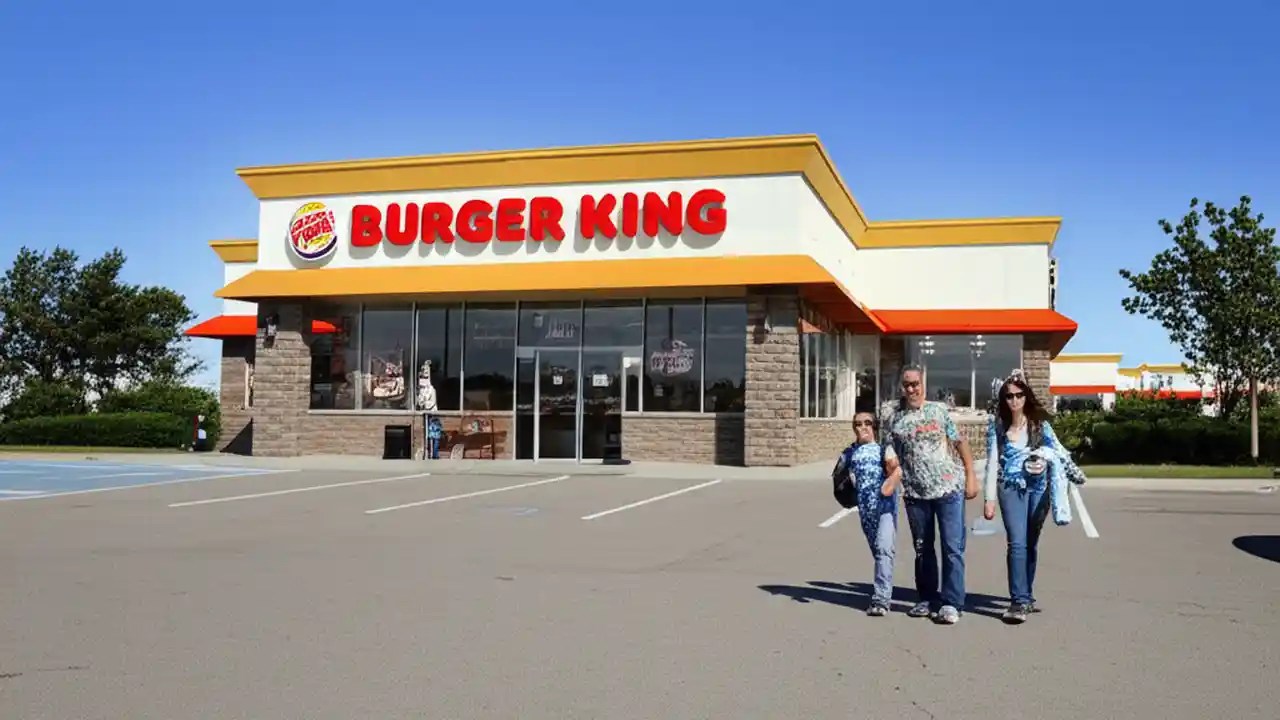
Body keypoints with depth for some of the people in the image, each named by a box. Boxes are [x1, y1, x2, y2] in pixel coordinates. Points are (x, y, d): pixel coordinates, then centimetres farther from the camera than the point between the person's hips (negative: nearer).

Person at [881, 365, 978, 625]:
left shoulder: (939, 411, 3)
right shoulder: (893, 419, 5)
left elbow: (960, 443, 6)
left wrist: (970, 476, 0)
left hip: (949, 488, -2)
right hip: (915, 493, 2)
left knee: (953, 547, -3)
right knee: (922, 548, 12)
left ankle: (951, 603, 2)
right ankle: (928, 599, 25)